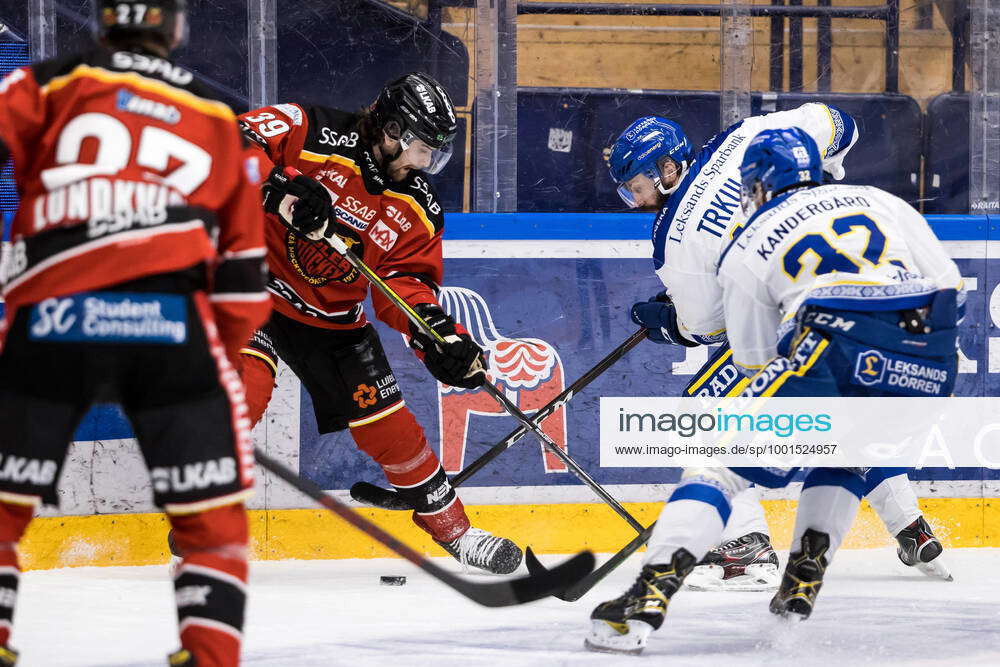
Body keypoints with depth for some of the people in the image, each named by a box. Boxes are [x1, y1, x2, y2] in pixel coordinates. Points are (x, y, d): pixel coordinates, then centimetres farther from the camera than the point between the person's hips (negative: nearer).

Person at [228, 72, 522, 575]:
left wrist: (440, 338, -18)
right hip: (253, 287, -5)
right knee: (245, 388, -29)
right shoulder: (311, 134, -19)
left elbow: (406, 284, 0)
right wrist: (279, 189, -42)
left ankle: (452, 530, 21)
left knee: (390, 427, 5)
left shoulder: (416, 208, -2)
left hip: (333, 320, 5)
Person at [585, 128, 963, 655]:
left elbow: (757, 360, 22)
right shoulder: (884, 202, 29)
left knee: (723, 458, 4)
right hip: (927, 367, 4)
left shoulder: (746, 250, 20)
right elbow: (949, 285, 22)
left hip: (835, 352, -4)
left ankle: (650, 596, -11)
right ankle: (803, 586, 20)